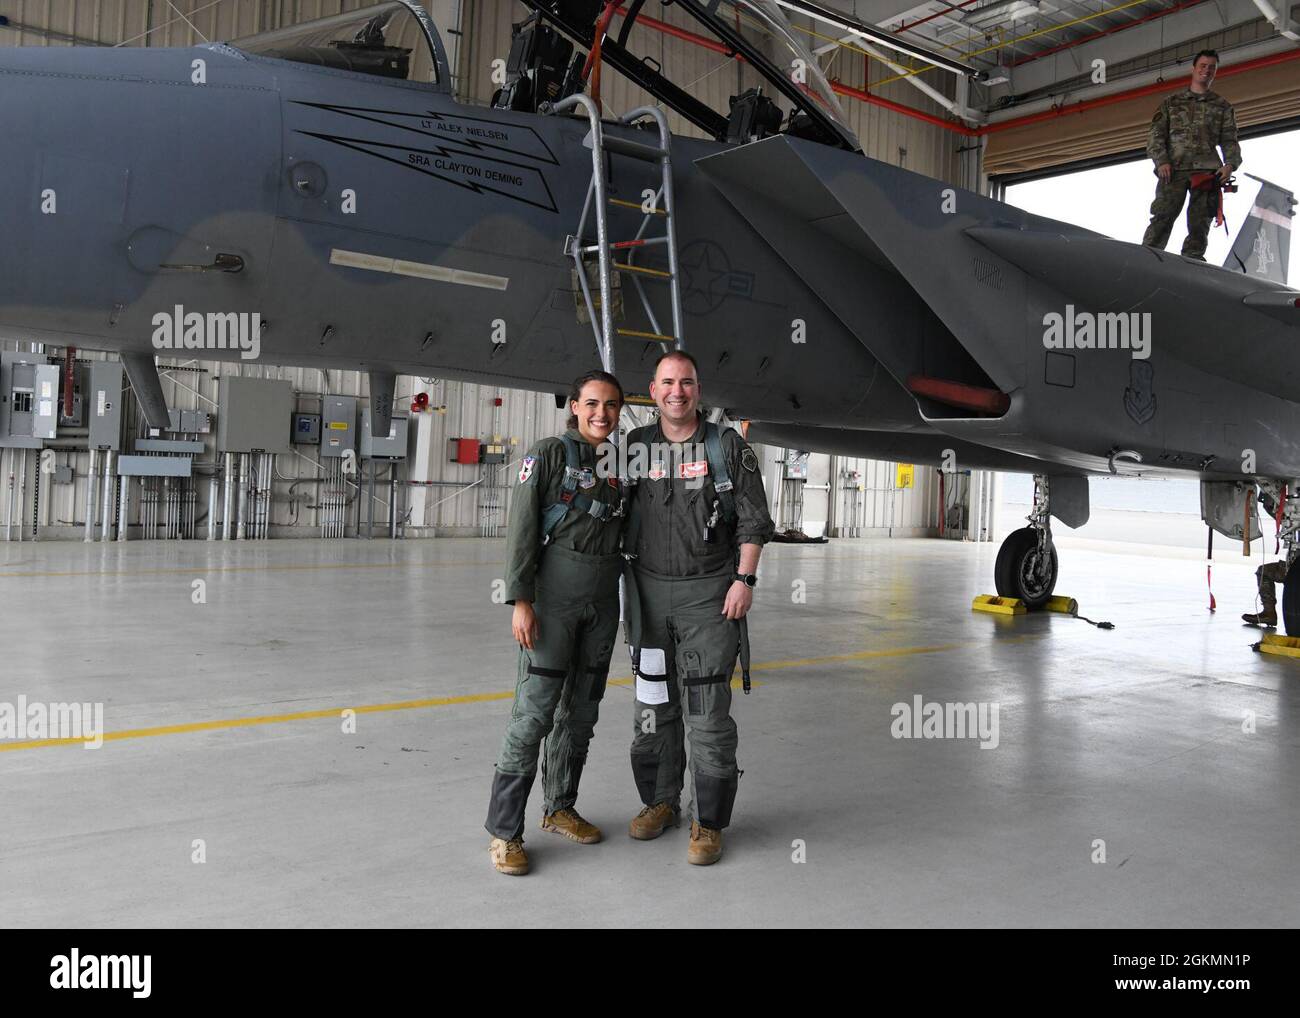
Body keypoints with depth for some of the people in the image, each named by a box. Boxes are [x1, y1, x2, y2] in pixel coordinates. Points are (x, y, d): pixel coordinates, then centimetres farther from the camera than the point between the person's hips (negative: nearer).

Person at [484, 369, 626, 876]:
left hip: (603, 602, 6)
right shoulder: (549, 454, -5)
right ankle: (504, 830, 0)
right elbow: (522, 529, -10)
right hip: (554, 599, -6)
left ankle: (559, 808, 29)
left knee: (581, 711, 13)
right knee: (535, 711, -8)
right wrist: (521, 600, -17)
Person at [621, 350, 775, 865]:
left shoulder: (728, 447, 0)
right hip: (648, 590, 3)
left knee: (708, 707, -5)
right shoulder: (635, 447, 7)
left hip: (709, 591, -3)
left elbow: (753, 519, 0)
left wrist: (744, 579, -10)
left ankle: (708, 822, 6)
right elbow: (618, 515, 12)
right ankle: (660, 801, 26)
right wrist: (619, 585, 8)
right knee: (653, 702, 10)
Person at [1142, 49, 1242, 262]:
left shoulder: (1222, 106, 21)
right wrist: (1161, 161, -7)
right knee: (1162, 216, -16)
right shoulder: (1172, 102, 19)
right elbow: (1155, 134, 10)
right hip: (1173, 168, -2)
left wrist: (1230, 164, -5)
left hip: (1207, 170, 2)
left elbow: (1230, 141, 15)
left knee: (1200, 222, -5)